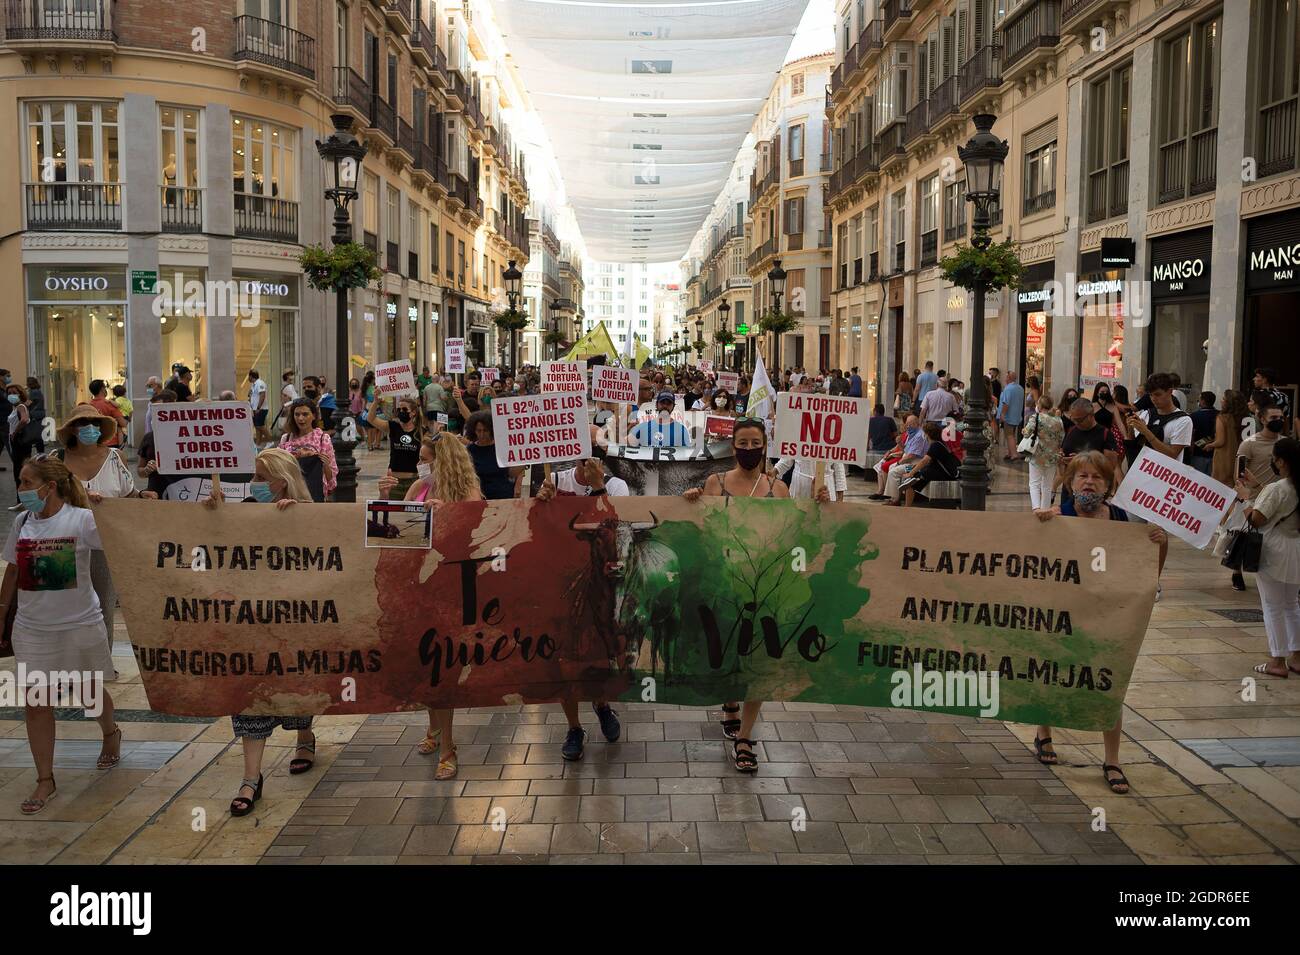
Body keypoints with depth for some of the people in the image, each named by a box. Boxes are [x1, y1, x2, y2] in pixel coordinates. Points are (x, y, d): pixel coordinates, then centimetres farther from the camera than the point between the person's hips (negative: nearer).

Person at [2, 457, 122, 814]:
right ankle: (45, 780, 15)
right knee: (36, 703, 3)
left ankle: (111, 733, 47)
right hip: (32, 628, 4)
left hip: (79, 624, -4)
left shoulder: (82, 519, -15)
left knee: (89, 692, 15)